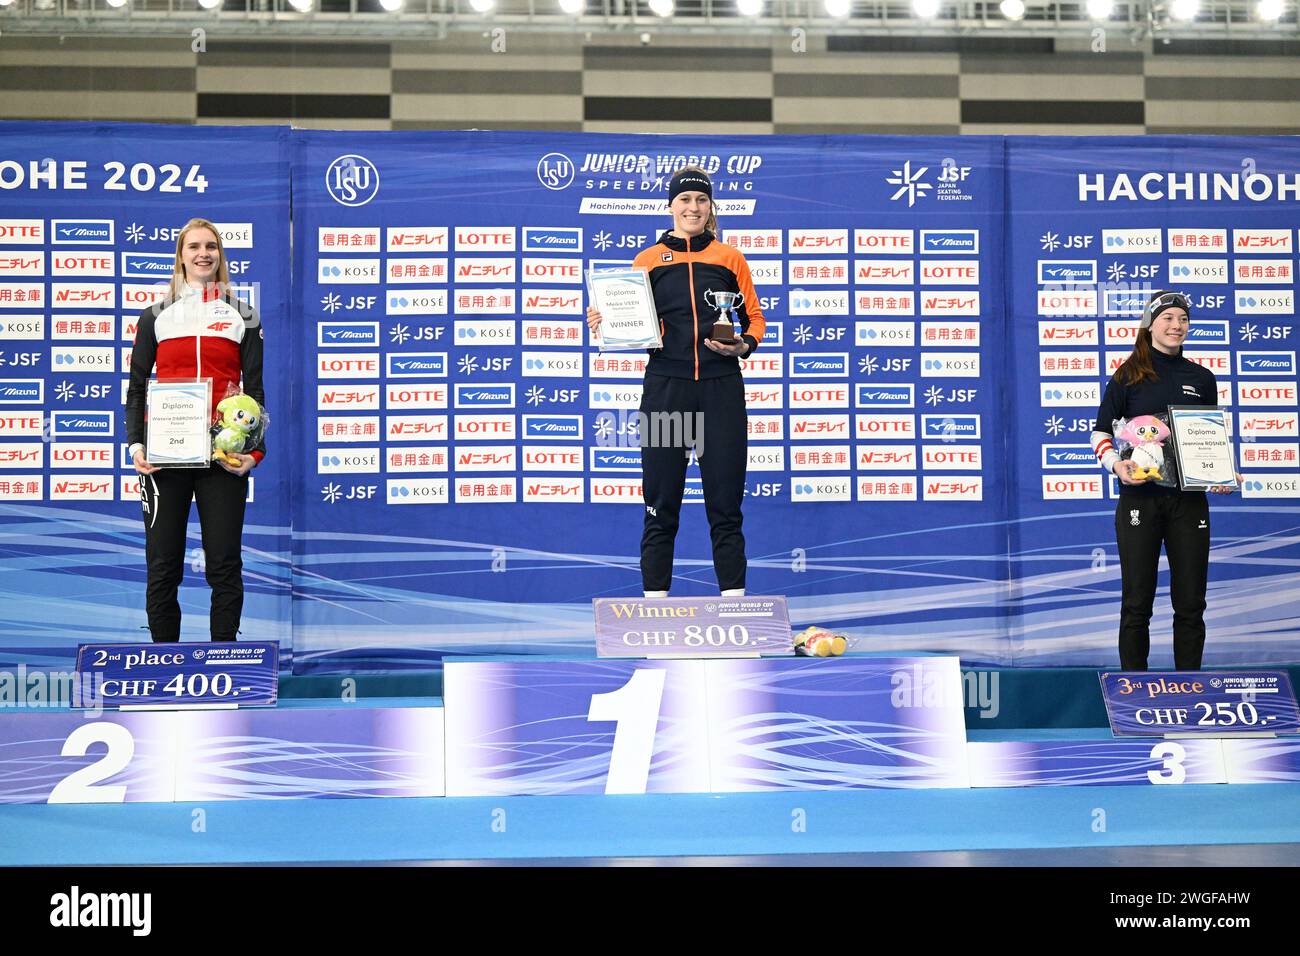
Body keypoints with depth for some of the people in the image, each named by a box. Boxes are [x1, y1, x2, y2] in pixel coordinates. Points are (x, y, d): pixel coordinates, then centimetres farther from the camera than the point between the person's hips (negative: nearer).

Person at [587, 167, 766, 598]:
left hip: (721, 389, 0)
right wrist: (607, 323, -9)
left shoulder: (729, 258, 8)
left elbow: (755, 319, 12)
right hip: (665, 389, 0)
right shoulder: (647, 260, 8)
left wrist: (744, 345, -8)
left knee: (725, 506, 2)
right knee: (661, 508, 3)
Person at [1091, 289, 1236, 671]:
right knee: (1137, 601, 0)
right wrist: (1115, 464, -16)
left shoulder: (1202, 378, 11)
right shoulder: (1128, 376, 2)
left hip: (1189, 499, 3)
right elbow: (1100, 431, 3)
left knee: (1190, 602, 4)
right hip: (1140, 497, -3)